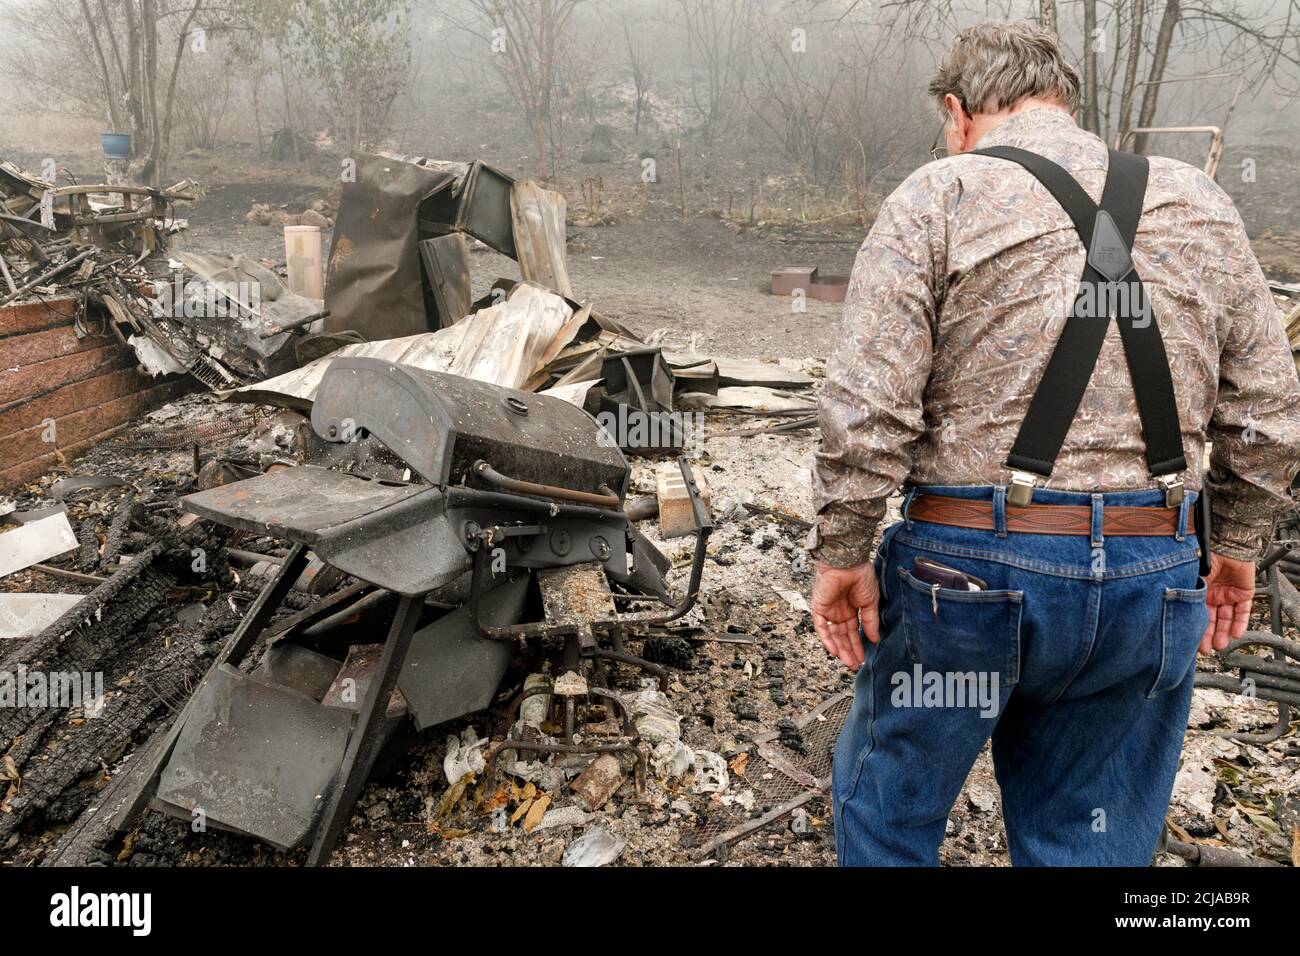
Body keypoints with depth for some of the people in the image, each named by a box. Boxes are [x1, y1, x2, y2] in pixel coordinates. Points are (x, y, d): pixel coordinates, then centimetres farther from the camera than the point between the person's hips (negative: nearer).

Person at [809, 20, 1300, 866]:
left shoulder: (937, 200, -4)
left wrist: (843, 554, -4)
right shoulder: (1201, 207, 9)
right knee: (1093, 841, 19)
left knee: (886, 807, 18)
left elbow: (868, 405, -13)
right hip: (1151, 585, 5)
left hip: (968, 569, -4)